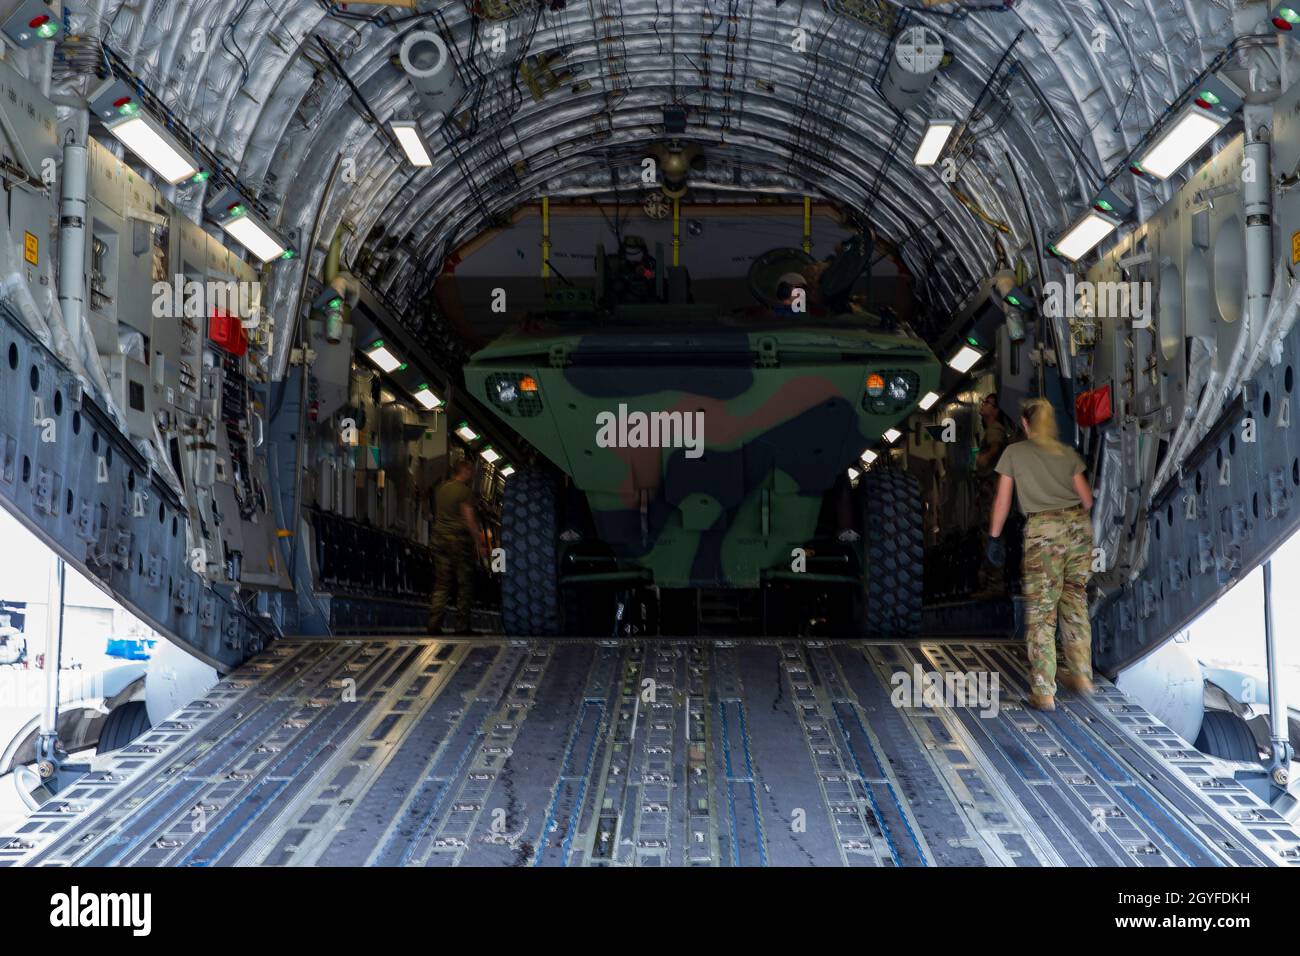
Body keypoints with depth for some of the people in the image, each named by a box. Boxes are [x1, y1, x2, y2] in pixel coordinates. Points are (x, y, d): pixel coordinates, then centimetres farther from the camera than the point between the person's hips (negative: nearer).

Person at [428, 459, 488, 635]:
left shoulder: (440, 488, 14)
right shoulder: (465, 491, -8)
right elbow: (469, 519, -14)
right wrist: (479, 543, -12)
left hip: (440, 539, 6)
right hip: (460, 540, -6)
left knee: (441, 584, 6)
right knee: (465, 584, 2)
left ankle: (434, 623, -4)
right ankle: (462, 626, 2)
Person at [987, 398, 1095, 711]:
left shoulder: (1014, 452, 7)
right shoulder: (1068, 453, 15)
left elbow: (1002, 501, 7)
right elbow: (1087, 499, 12)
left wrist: (994, 537, 16)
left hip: (1043, 529, -4)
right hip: (1079, 526, 4)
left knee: (1041, 609, -1)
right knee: (1075, 602, 17)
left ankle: (1044, 693, -1)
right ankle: (1082, 676, 23)